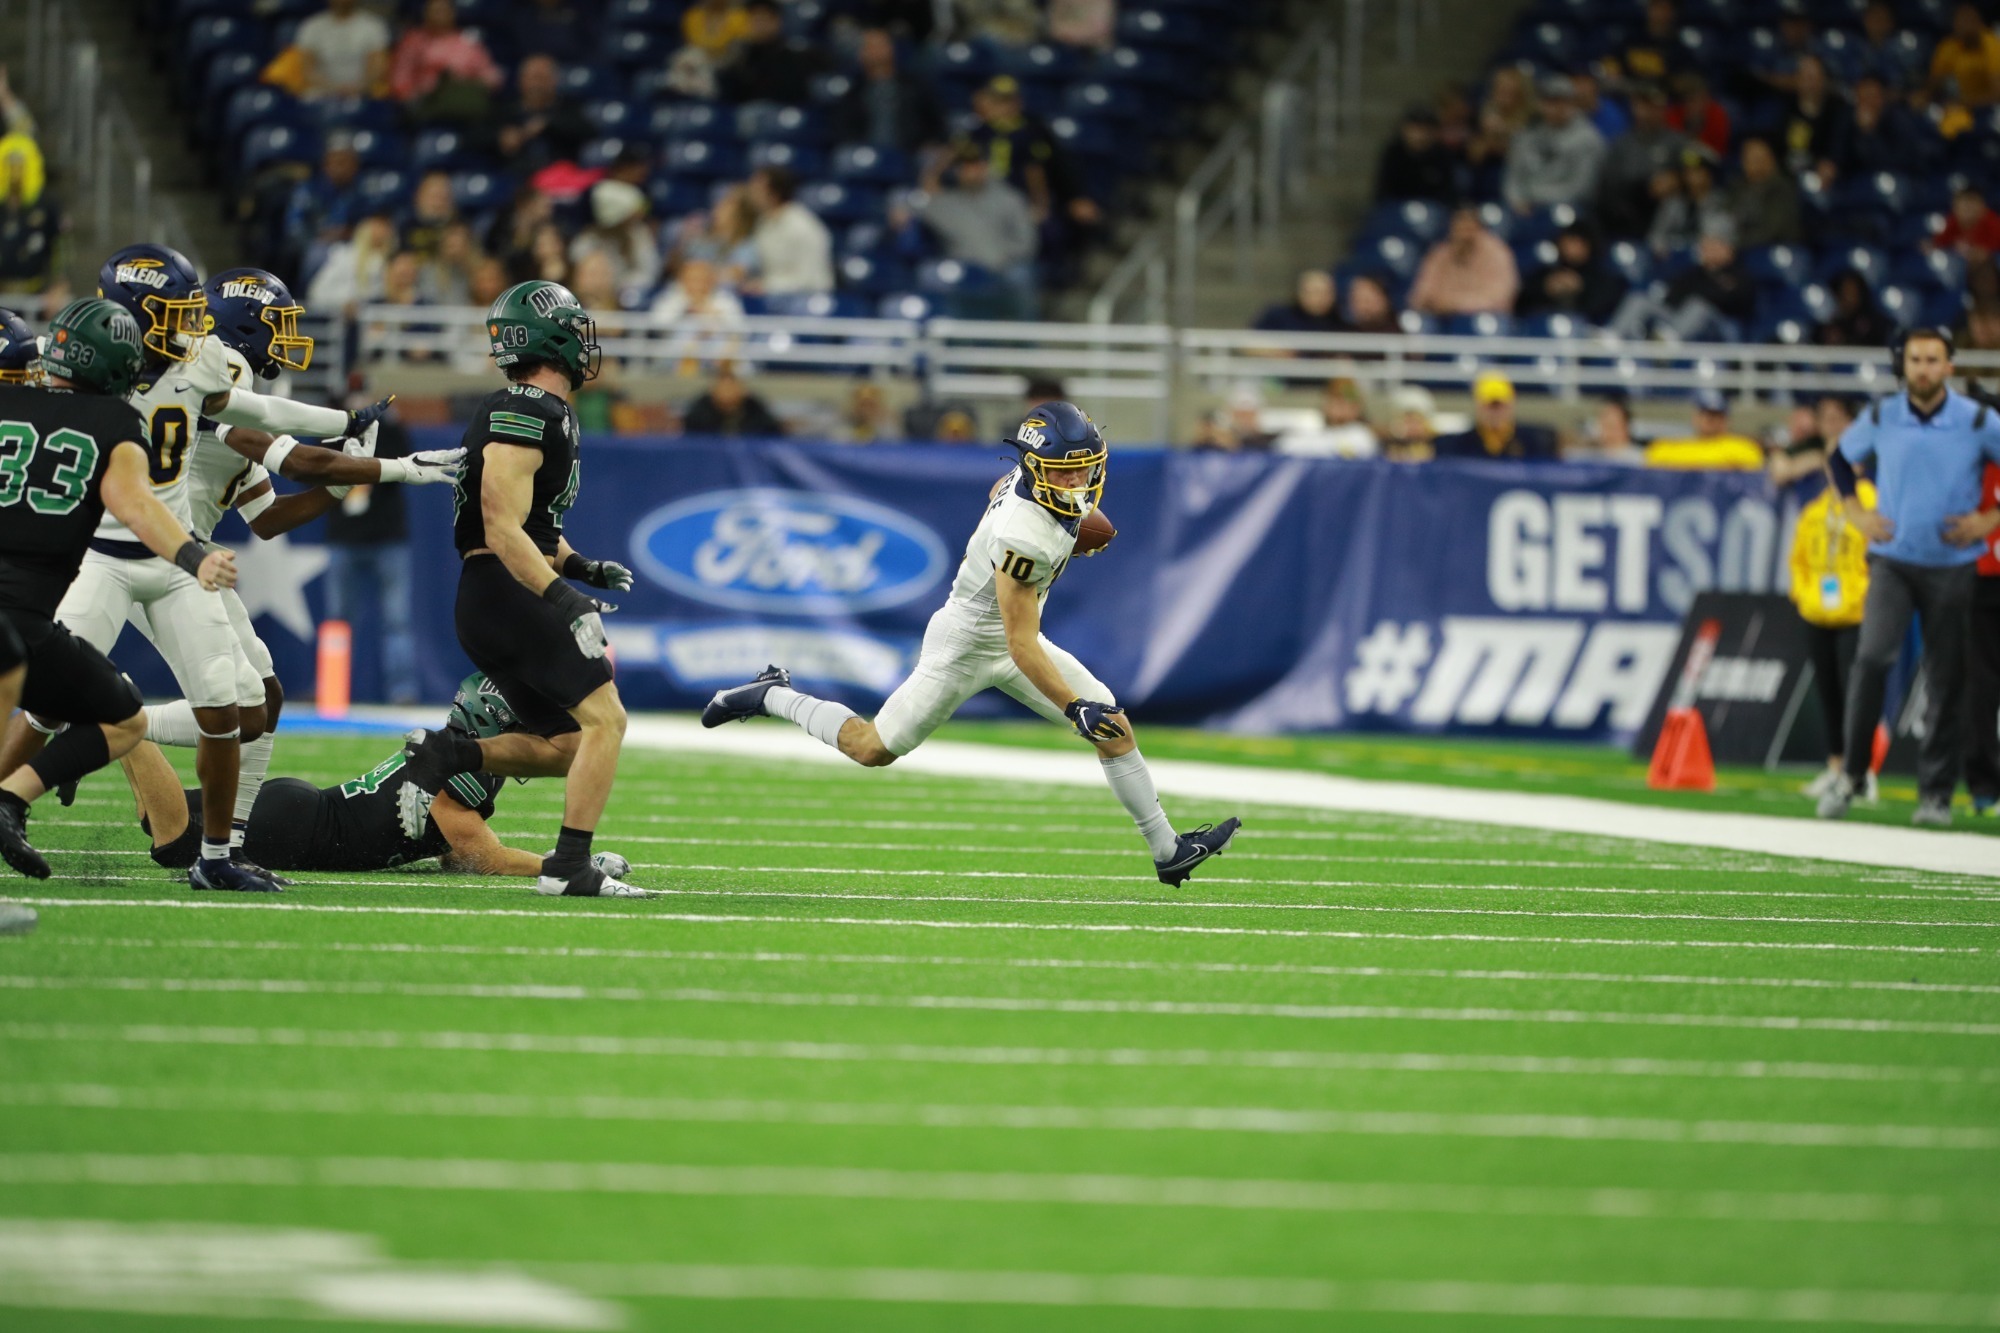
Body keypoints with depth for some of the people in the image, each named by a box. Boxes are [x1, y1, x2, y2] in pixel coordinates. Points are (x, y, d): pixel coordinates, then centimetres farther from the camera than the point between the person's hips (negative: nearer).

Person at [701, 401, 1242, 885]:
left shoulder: (1026, 476, -11)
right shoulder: (1025, 536, -37)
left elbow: (998, 493, 17)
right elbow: (1022, 646, -33)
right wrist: (1074, 708, -32)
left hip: (1010, 639, 9)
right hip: (966, 647, -9)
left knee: (1115, 728, 2)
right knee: (875, 749, 2)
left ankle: (1168, 851, 9)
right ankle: (770, 696, 24)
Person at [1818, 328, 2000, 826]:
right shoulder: (1880, 417, 1)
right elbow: (1840, 458, 20)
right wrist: (1856, 513, 8)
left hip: (1951, 566, 0)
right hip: (1891, 559, 0)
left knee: (1946, 680, 1)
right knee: (1872, 658, -19)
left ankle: (1936, 794, 9)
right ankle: (1851, 775, -10)